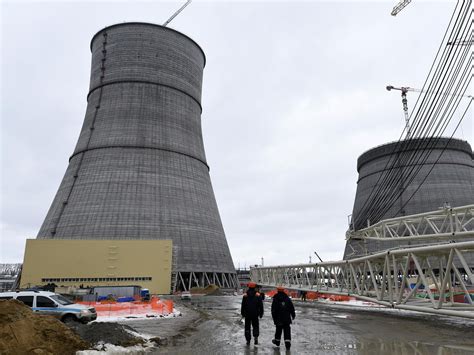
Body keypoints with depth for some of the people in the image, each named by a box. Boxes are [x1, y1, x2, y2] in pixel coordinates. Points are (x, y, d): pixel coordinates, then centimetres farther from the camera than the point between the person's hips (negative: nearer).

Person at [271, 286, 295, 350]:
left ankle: (277, 341, 32)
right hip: (287, 318, 1)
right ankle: (288, 344, -6)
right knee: (287, 331, 2)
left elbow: (273, 310, -5)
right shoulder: (288, 299, 1)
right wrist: (293, 315, 18)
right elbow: (292, 308, 7)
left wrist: (274, 318, 1)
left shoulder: (275, 299, -5)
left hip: (278, 319, -1)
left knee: (278, 329, 16)